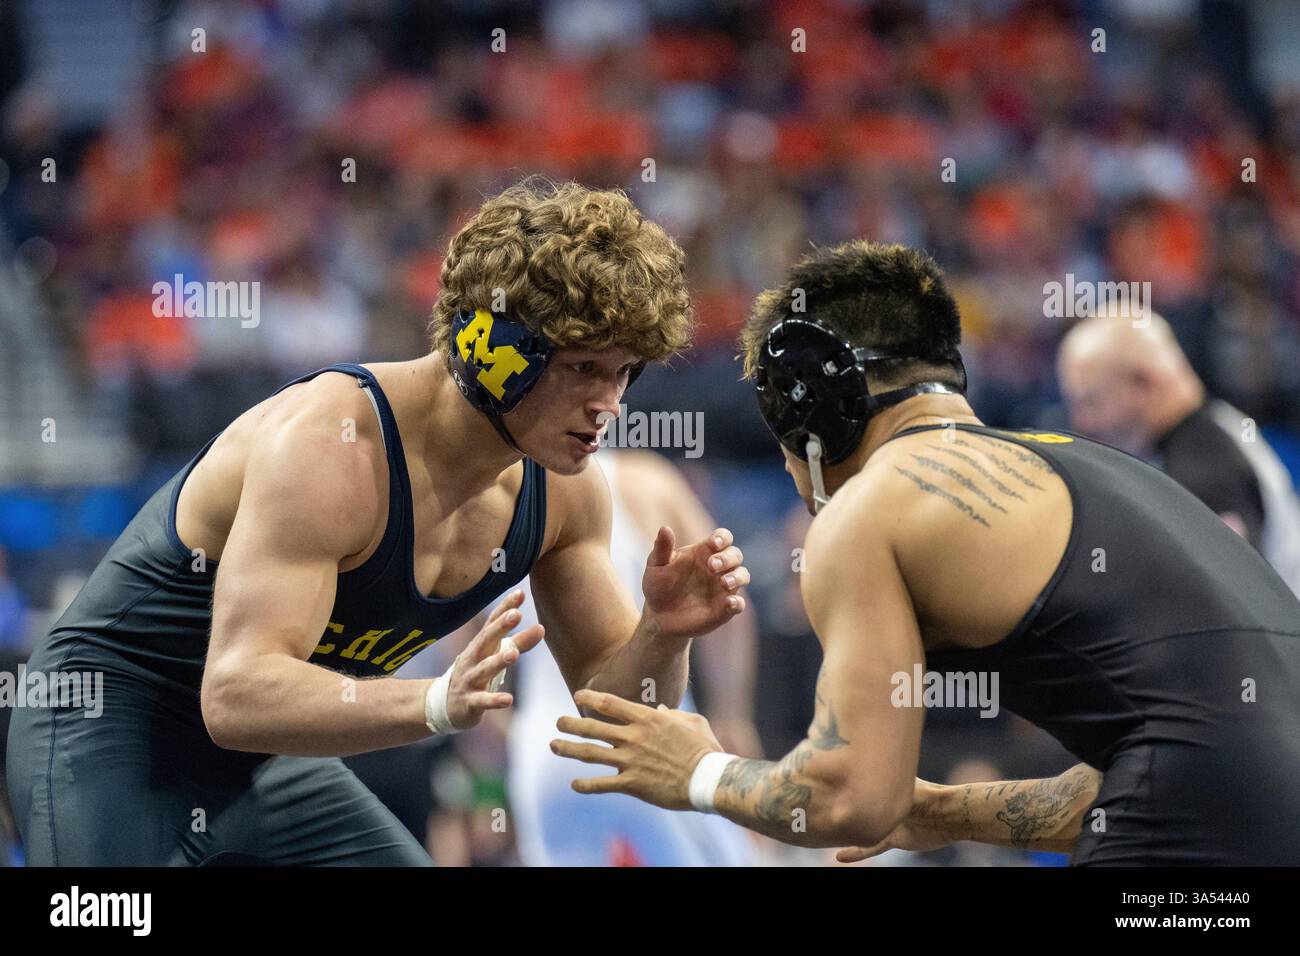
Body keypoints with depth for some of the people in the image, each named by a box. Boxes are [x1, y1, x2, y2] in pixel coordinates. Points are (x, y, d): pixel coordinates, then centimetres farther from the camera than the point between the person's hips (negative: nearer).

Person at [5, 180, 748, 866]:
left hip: (268, 766, 7)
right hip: (110, 740, -7)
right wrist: (440, 704, -51)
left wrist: (662, 637, -21)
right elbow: (236, 697, -38)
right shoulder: (330, 445, -30)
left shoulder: (564, 490, -7)